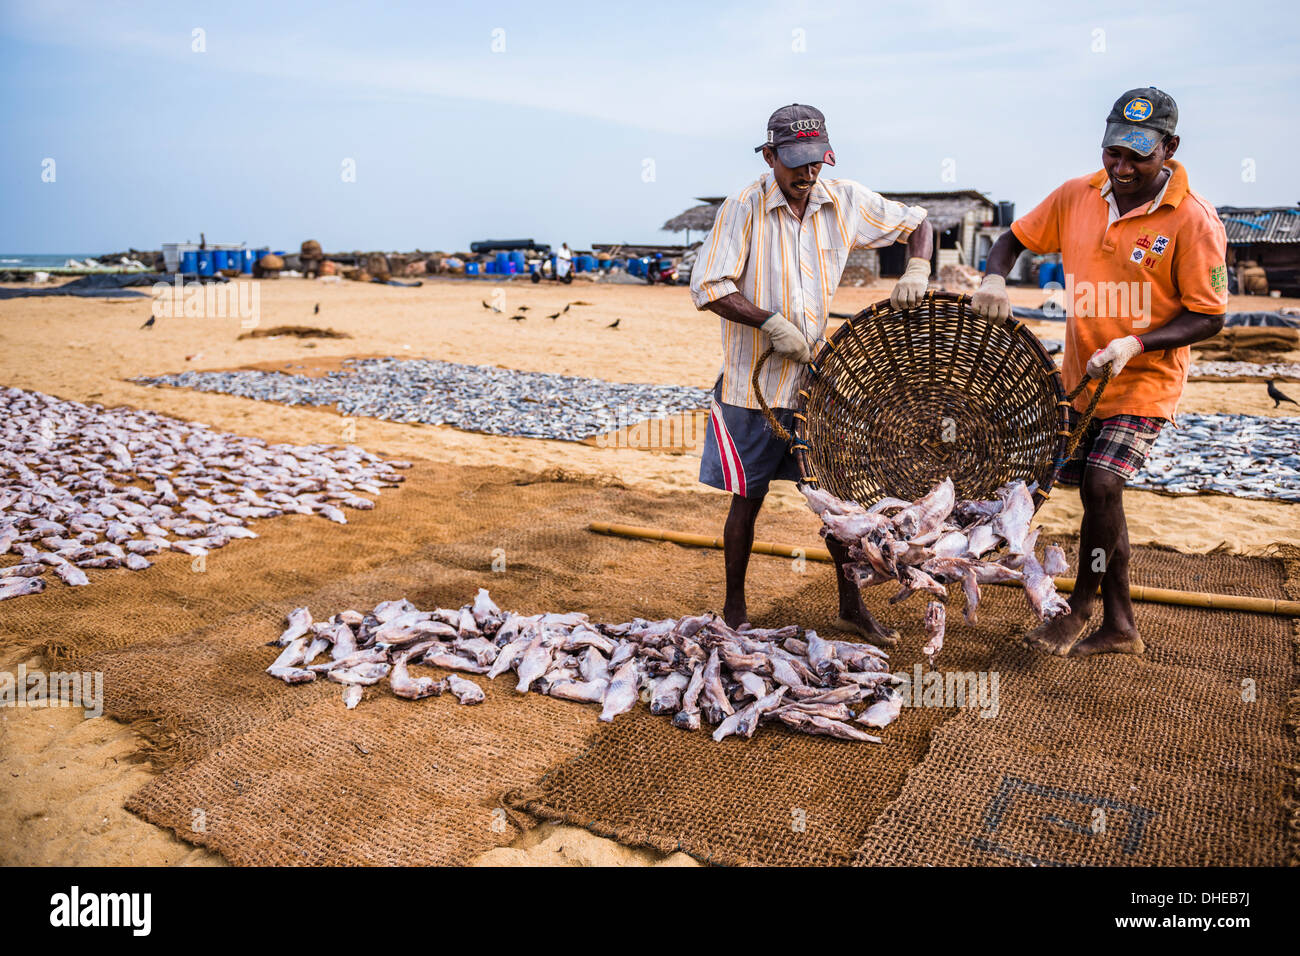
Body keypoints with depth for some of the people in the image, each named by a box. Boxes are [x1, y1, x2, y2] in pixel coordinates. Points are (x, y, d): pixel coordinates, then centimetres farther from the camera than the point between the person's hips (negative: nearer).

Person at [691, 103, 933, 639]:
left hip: (819, 376, 4)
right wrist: (770, 322, -20)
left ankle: (851, 606, 25)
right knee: (748, 498, 6)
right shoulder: (744, 207, -11)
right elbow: (707, 287, -13)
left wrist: (917, 270, -8)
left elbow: (916, 224, 12)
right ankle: (734, 610, 24)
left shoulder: (844, 201, 1)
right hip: (754, 380, -4)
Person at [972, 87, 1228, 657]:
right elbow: (1015, 238, 8)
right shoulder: (1076, 197, -2)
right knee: (1096, 492, 9)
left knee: (1103, 485, -19)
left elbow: (1208, 316, -12)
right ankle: (1119, 626, 24)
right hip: (1082, 376, 5)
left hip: (1145, 379, -5)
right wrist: (994, 280, -14)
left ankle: (1078, 609, 5)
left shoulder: (1193, 221, -15)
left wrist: (1133, 344, -26)